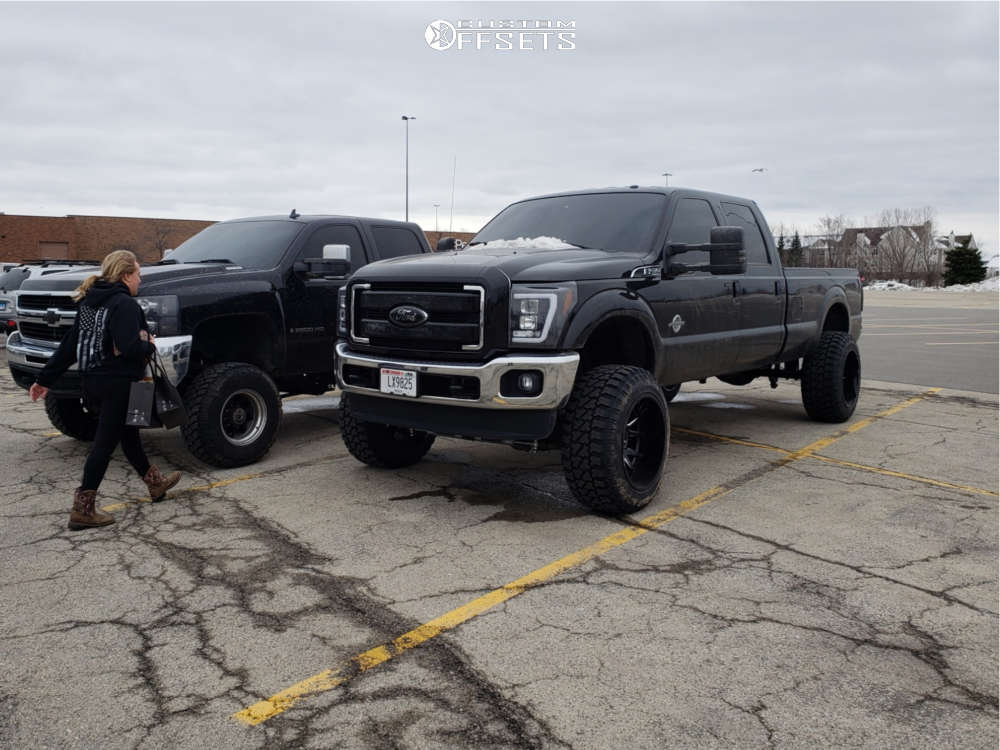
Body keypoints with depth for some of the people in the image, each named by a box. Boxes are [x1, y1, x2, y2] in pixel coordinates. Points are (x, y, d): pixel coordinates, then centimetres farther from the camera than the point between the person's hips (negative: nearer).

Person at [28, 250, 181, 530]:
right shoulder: (125, 305, -16)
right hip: (117, 384, -9)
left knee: (128, 435, 21)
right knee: (105, 443, -2)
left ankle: (156, 484, 38)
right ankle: (83, 510, 2)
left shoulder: (89, 302, 10)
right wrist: (150, 346, -6)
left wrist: (45, 378, 13)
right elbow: (129, 348, -27)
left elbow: (68, 344, 11)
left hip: (91, 381, 9)